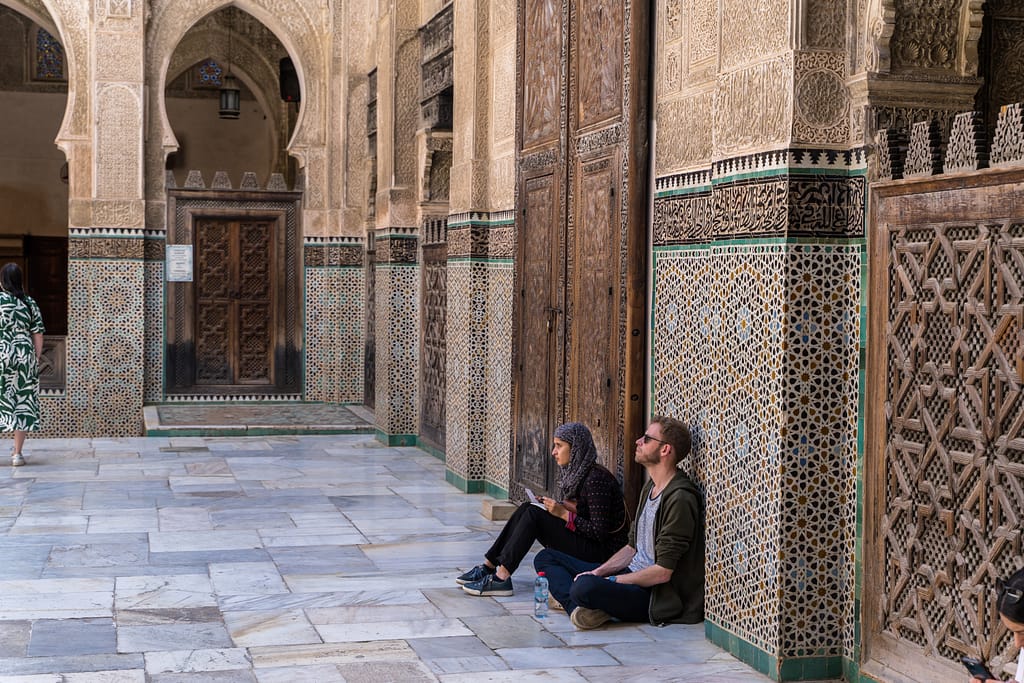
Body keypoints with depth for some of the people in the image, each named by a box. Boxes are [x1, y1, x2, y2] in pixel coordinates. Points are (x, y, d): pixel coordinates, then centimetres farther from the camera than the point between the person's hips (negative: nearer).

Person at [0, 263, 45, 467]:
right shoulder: (29, 303, 4)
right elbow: (38, 337, 4)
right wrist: (35, 360, 11)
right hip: (25, 357, 2)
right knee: (22, 403, 6)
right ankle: (17, 453, 7)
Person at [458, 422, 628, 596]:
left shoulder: (596, 479, -18)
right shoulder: (575, 473, 11)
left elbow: (600, 532, -21)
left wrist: (565, 514, -19)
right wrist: (558, 506, -2)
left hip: (600, 552, -9)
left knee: (533, 515, -19)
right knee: (526, 508, 0)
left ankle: (501, 578, -20)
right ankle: (488, 567, -1)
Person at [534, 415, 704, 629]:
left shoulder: (680, 499, -19)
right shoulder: (650, 487, 14)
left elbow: (663, 572, -20)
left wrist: (611, 580, -14)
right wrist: (598, 572, 3)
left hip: (653, 595, -11)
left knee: (586, 586, -40)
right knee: (546, 557, 10)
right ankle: (580, 607, -15)